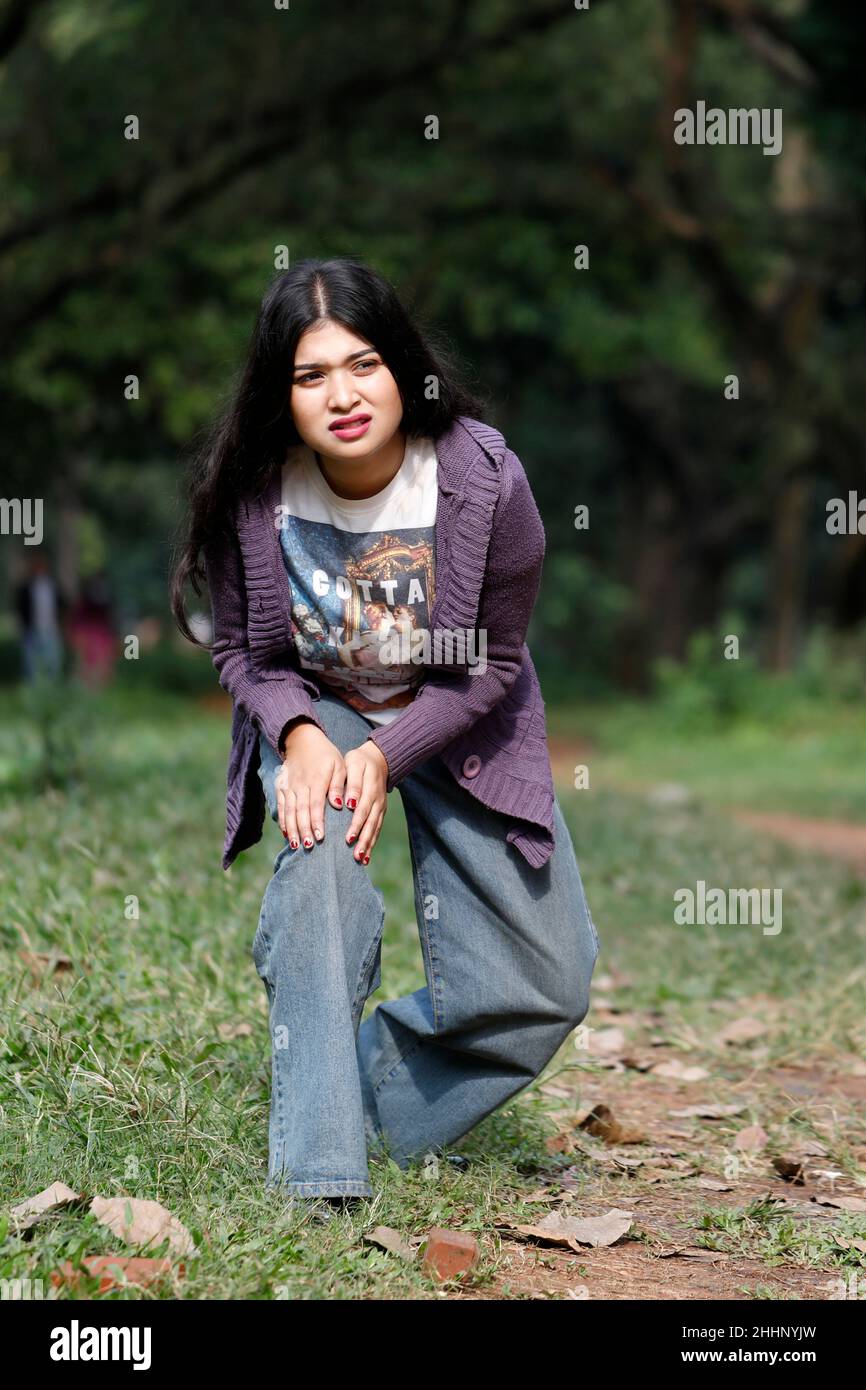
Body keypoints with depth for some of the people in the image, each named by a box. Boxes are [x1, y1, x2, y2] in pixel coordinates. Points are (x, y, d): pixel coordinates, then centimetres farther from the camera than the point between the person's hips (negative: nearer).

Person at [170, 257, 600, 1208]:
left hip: (455, 723, 1)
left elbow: (494, 665, -15)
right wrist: (300, 736, -26)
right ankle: (316, 1160, -27)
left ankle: (368, 1102, 20)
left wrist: (383, 756, -27)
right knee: (322, 849, -35)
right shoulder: (246, 489, -22)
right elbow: (237, 648, -6)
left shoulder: (486, 482, -27)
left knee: (549, 990, -5)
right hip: (310, 711, -1)